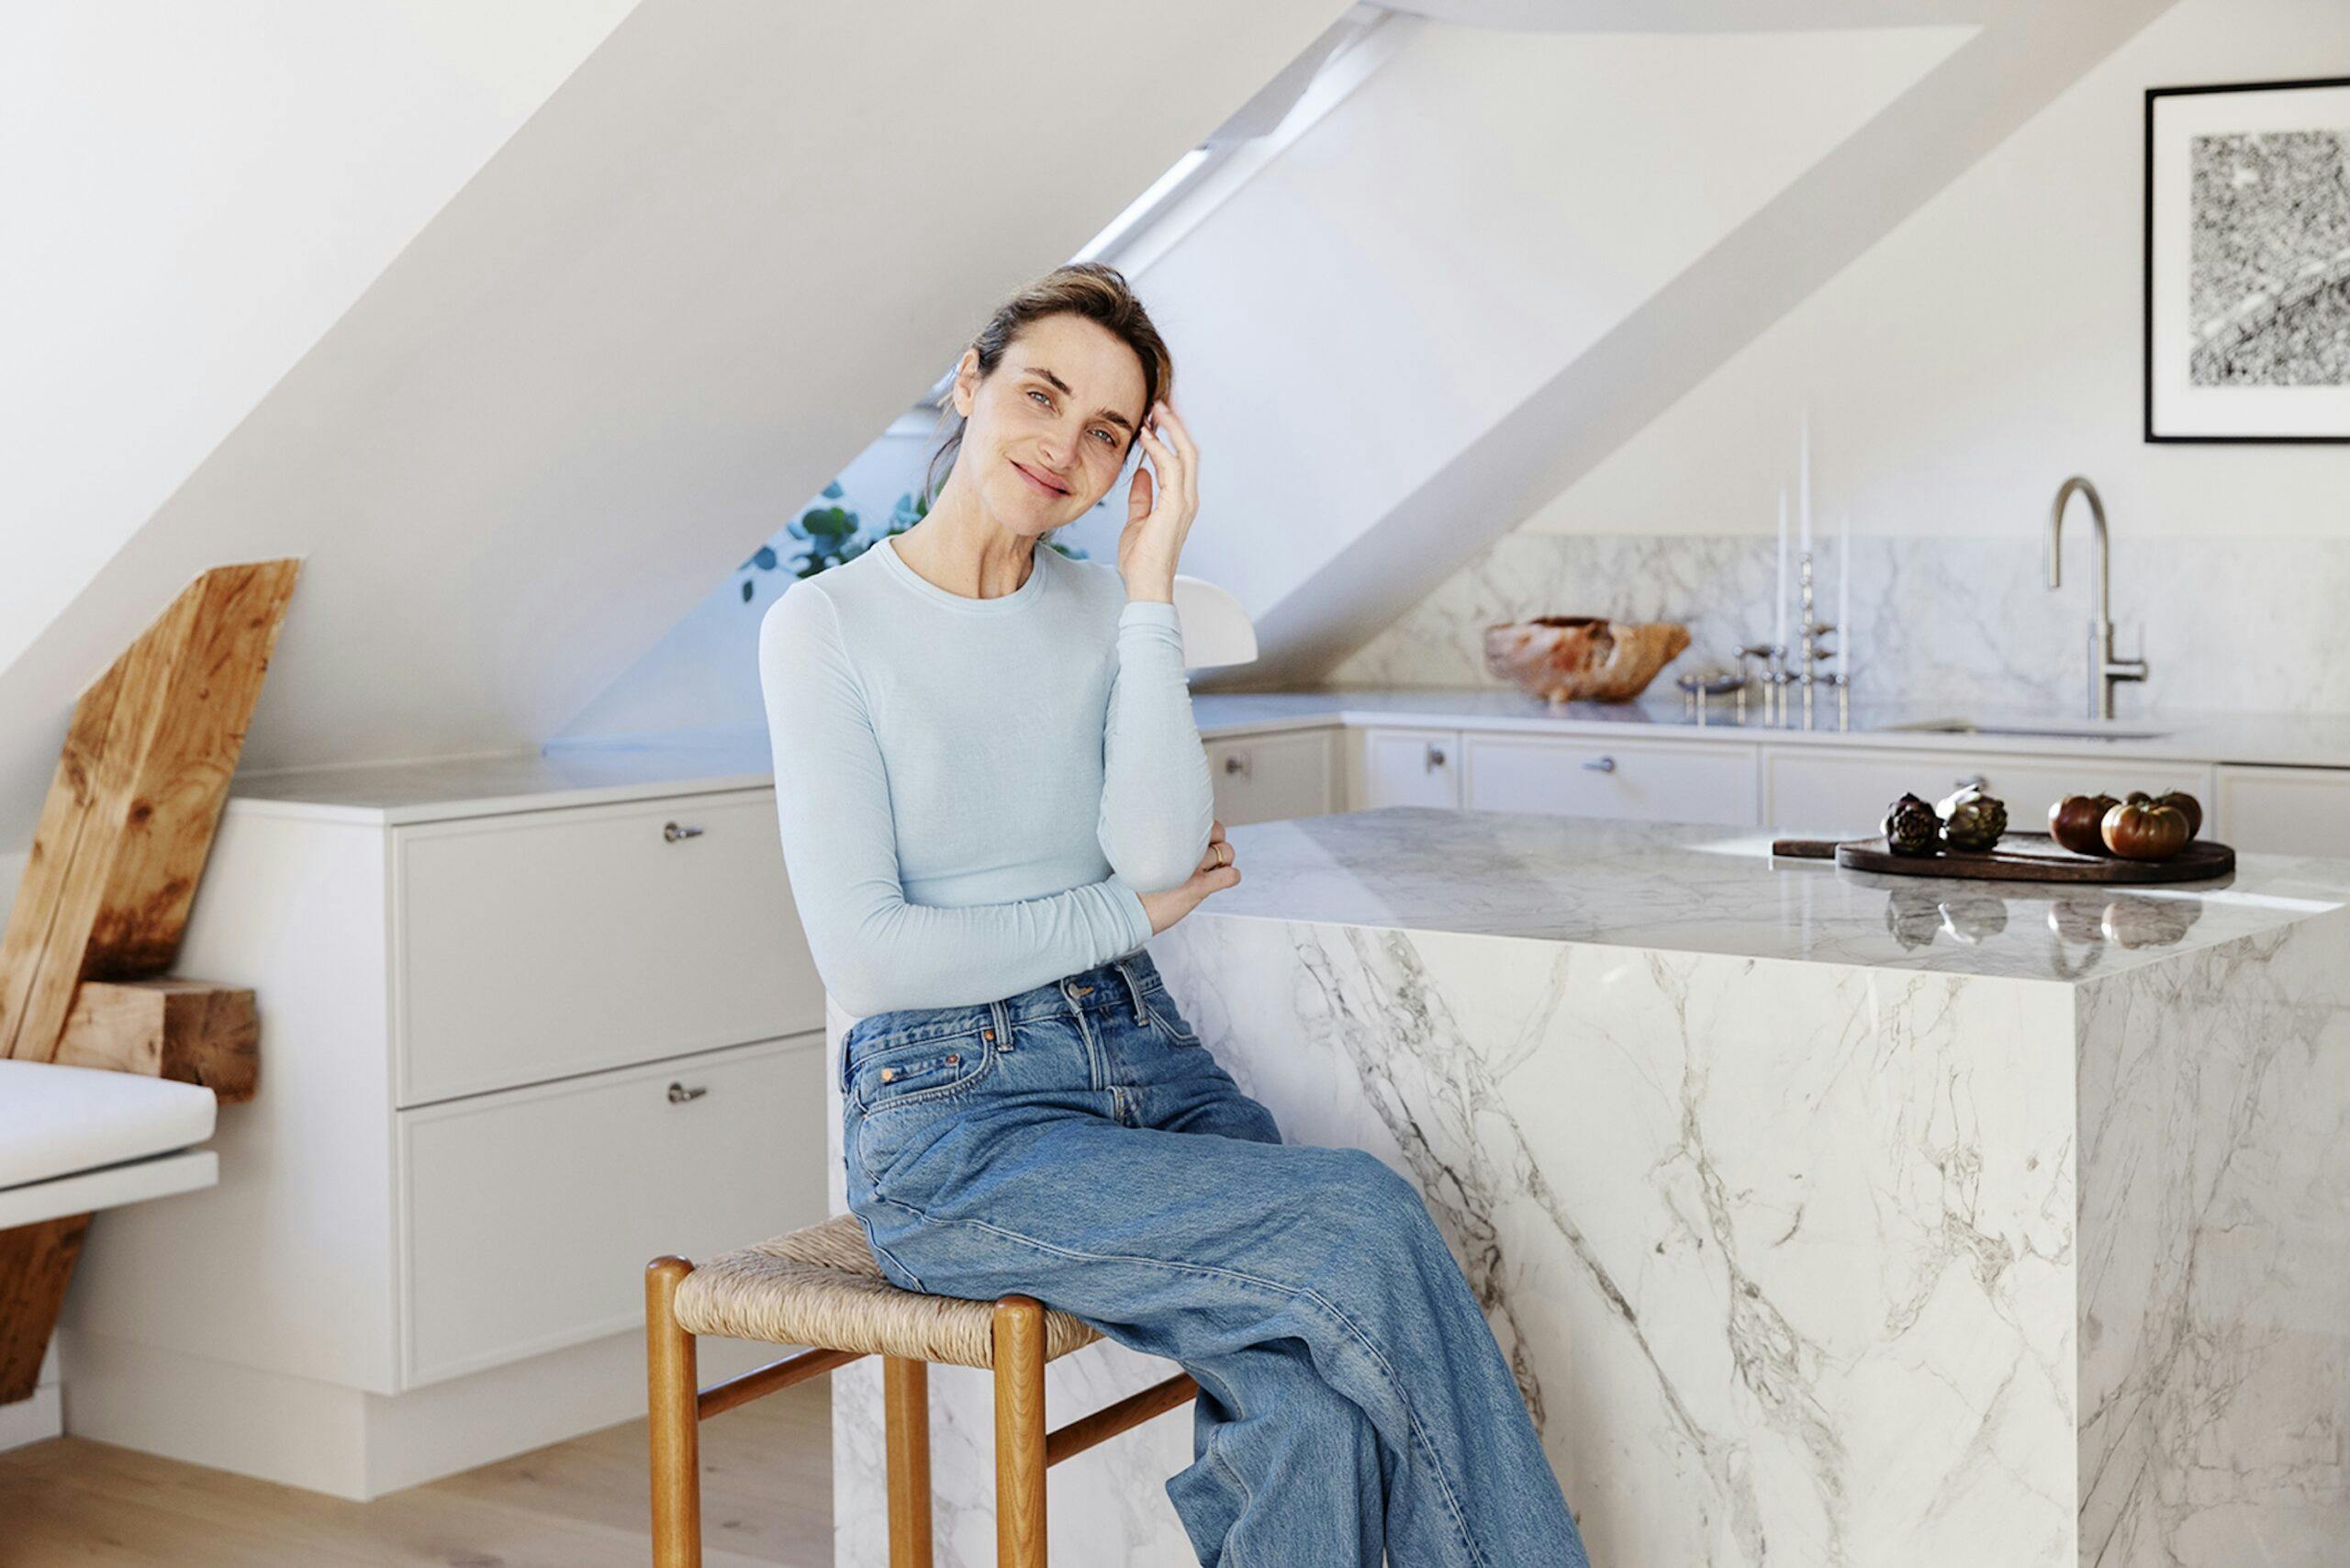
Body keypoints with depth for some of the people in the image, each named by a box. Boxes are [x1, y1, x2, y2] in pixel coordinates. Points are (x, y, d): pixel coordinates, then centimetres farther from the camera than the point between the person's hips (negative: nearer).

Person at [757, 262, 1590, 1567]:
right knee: (1364, 1222, -24)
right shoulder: (827, 626, -2)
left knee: (1317, 1409, -26)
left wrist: (1150, 589, -7)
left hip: (1147, 1067, 5)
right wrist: (1133, 914, -4)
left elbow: (1161, 853, -7)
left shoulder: (1106, 611, 12)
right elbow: (864, 955, -10)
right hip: (951, 1117, -4)